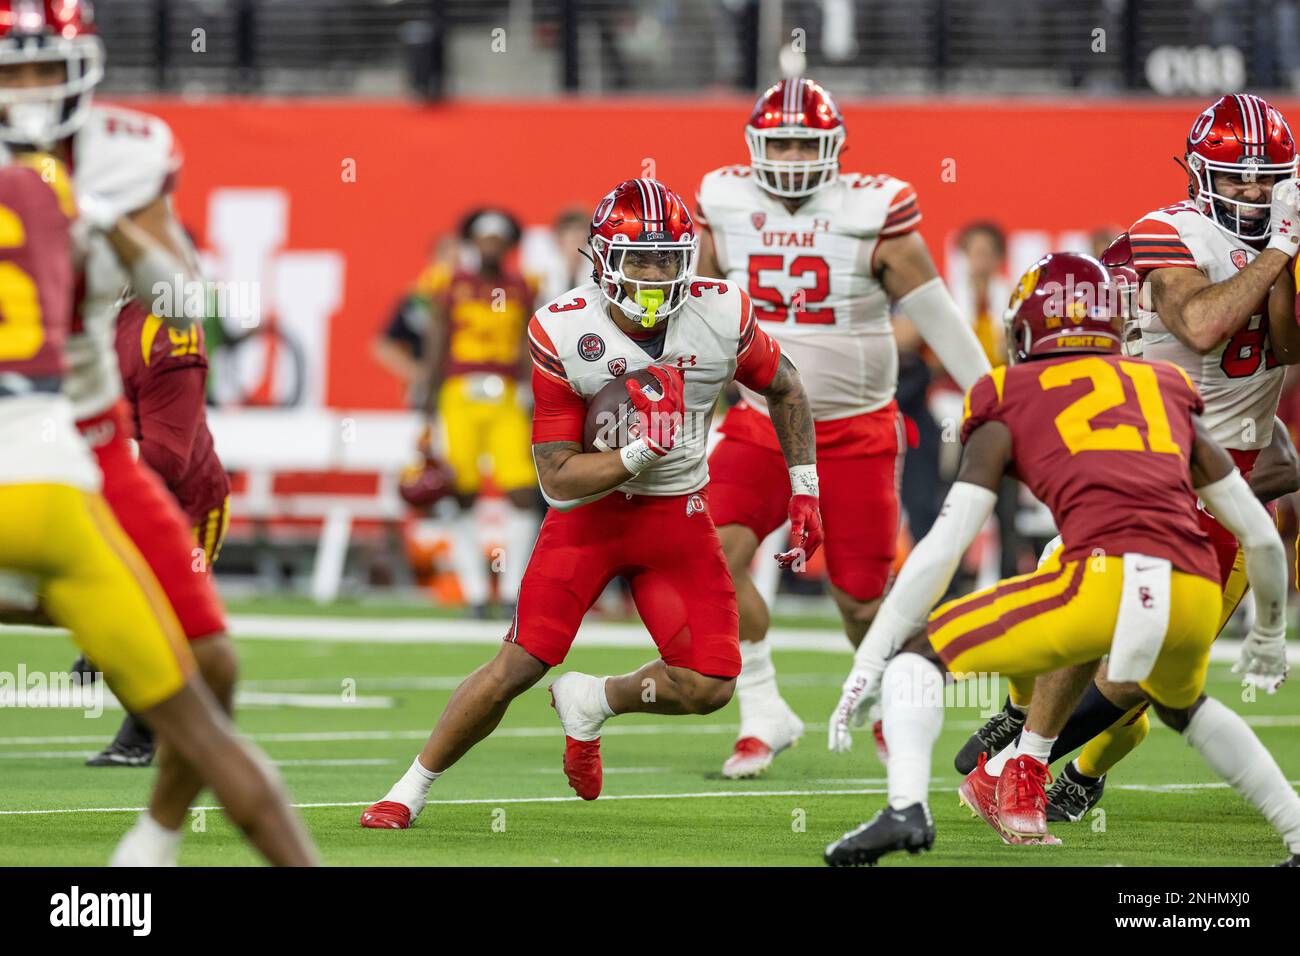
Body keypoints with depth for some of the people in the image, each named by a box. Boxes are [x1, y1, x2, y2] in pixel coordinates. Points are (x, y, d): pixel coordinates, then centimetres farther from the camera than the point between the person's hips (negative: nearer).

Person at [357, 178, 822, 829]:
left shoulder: (721, 316, -13)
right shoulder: (563, 333, -19)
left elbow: (785, 389, 9)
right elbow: (558, 478, -16)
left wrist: (803, 490, 4)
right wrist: (642, 452, -29)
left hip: (678, 513, 3)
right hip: (588, 509, -3)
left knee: (709, 688, -8)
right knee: (518, 667, -11)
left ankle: (590, 703, 22)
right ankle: (413, 787, 8)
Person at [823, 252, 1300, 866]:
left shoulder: (1011, 401, 17)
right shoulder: (1168, 393, 28)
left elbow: (942, 549, 10)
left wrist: (867, 667, 14)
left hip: (1107, 581, -4)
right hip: (1197, 600, 5)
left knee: (918, 653, 12)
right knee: (1183, 702, 38)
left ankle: (907, 808, -12)